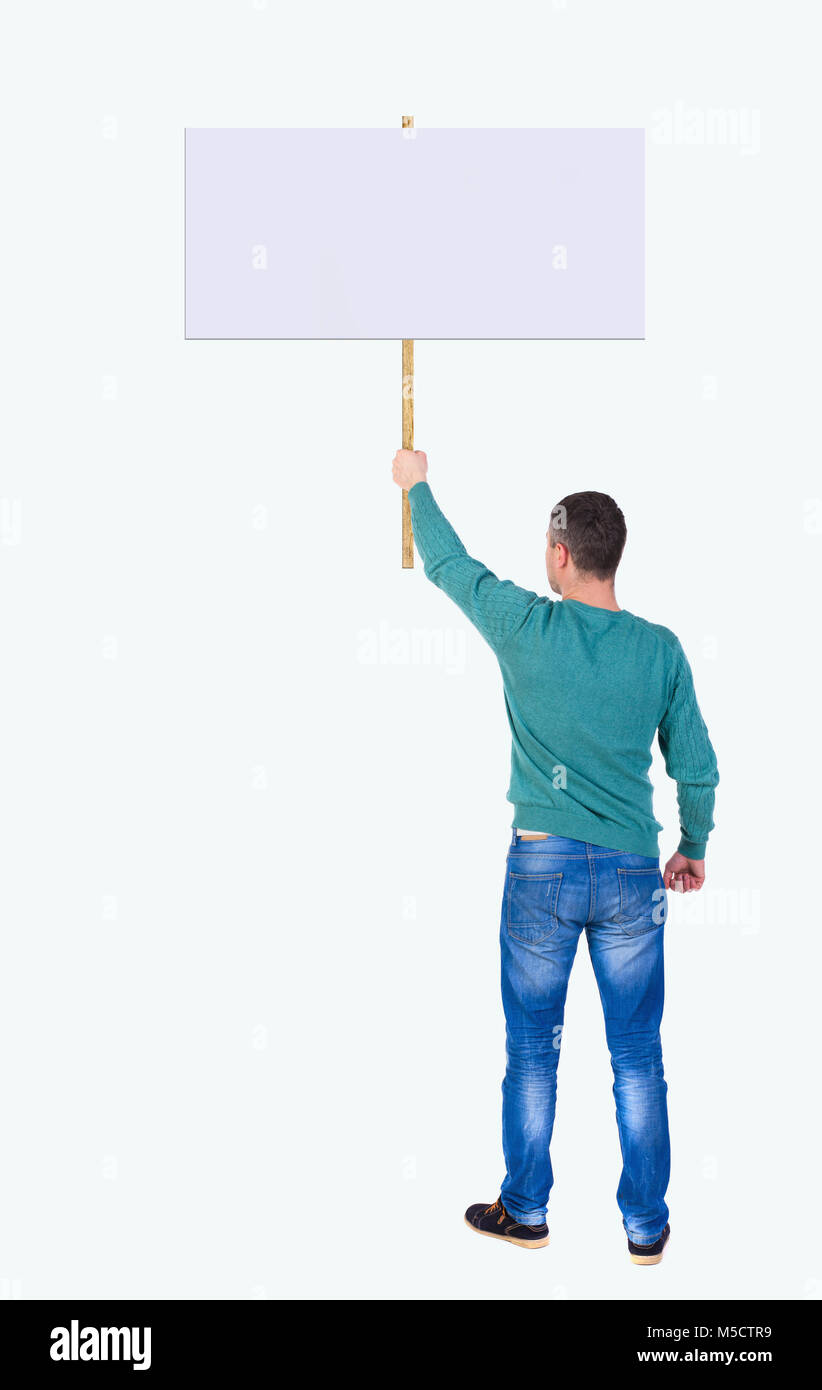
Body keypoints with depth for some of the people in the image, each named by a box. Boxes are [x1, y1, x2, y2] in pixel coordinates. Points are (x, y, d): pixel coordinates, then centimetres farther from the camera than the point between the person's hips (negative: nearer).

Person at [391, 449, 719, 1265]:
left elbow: (447, 564, 9)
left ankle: (526, 1212, 26)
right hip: (631, 873, 2)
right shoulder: (660, 648, -2)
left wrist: (417, 484, 26)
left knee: (532, 1054, 12)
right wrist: (694, 847, 21)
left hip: (542, 867, -2)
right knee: (637, 1060, 11)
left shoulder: (527, 626, -8)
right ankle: (645, 1227, 21)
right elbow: (696, 767, 4)